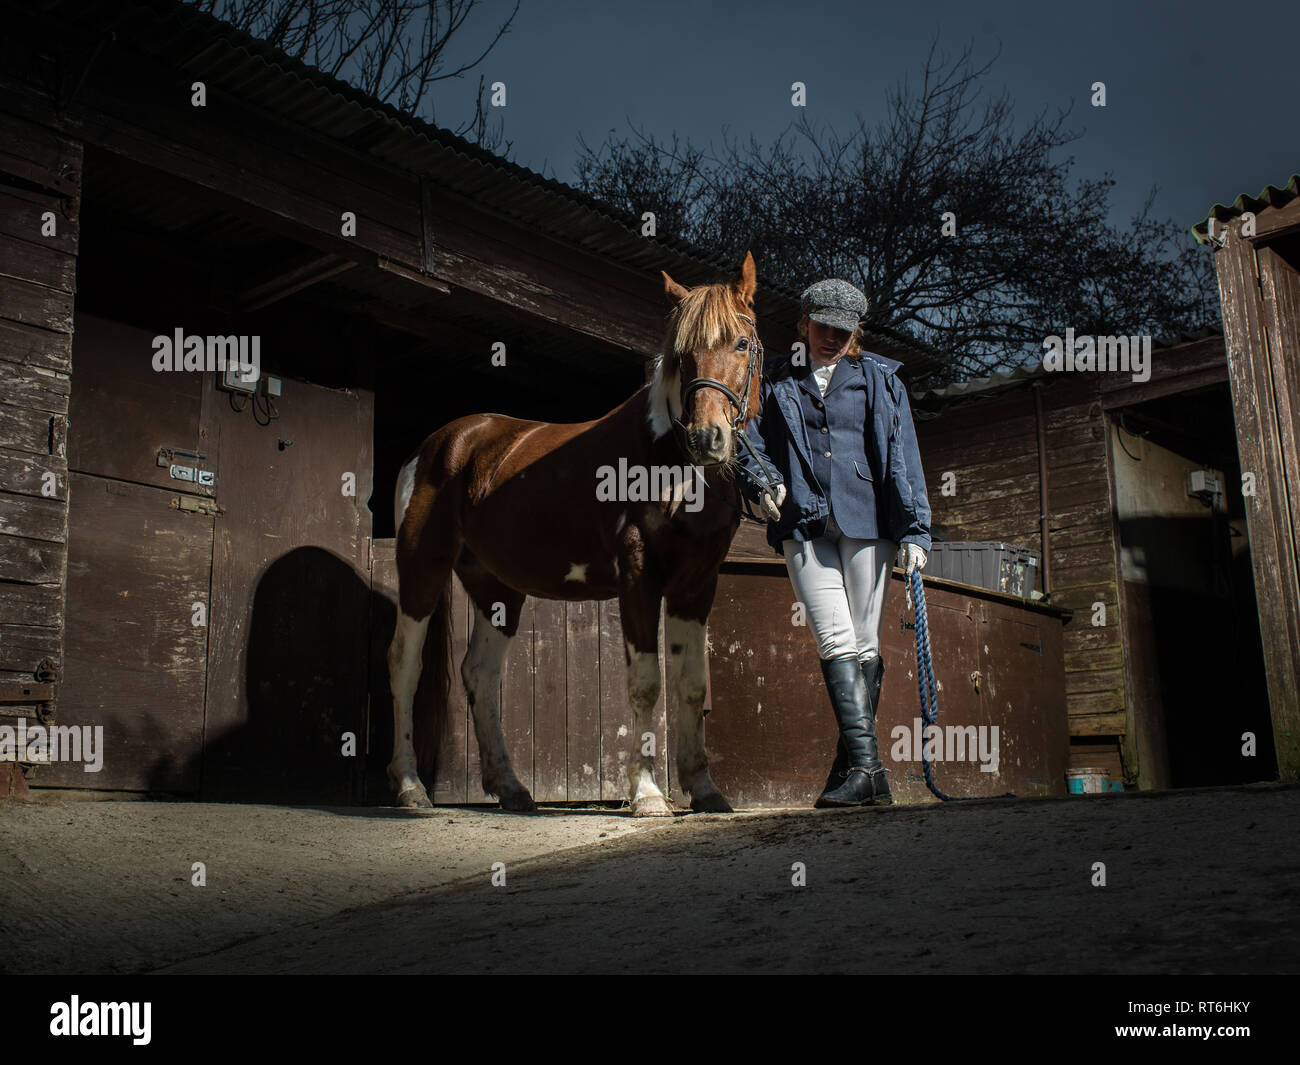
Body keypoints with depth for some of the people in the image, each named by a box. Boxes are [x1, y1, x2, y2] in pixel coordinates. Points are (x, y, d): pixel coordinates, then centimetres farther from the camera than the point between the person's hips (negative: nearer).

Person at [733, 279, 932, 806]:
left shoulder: (879, 379, 12)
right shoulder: (776, 379, 14)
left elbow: (902, 456, 7)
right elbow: (751, 442, 14)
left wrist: (913, 529, -1)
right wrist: (761, 482, -8)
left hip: (865, 522, 0)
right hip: (803, 526, 0)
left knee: (864, 645, 1)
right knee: (836, 642, -11)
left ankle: (851, 766, 11)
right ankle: (866, 766, -15)